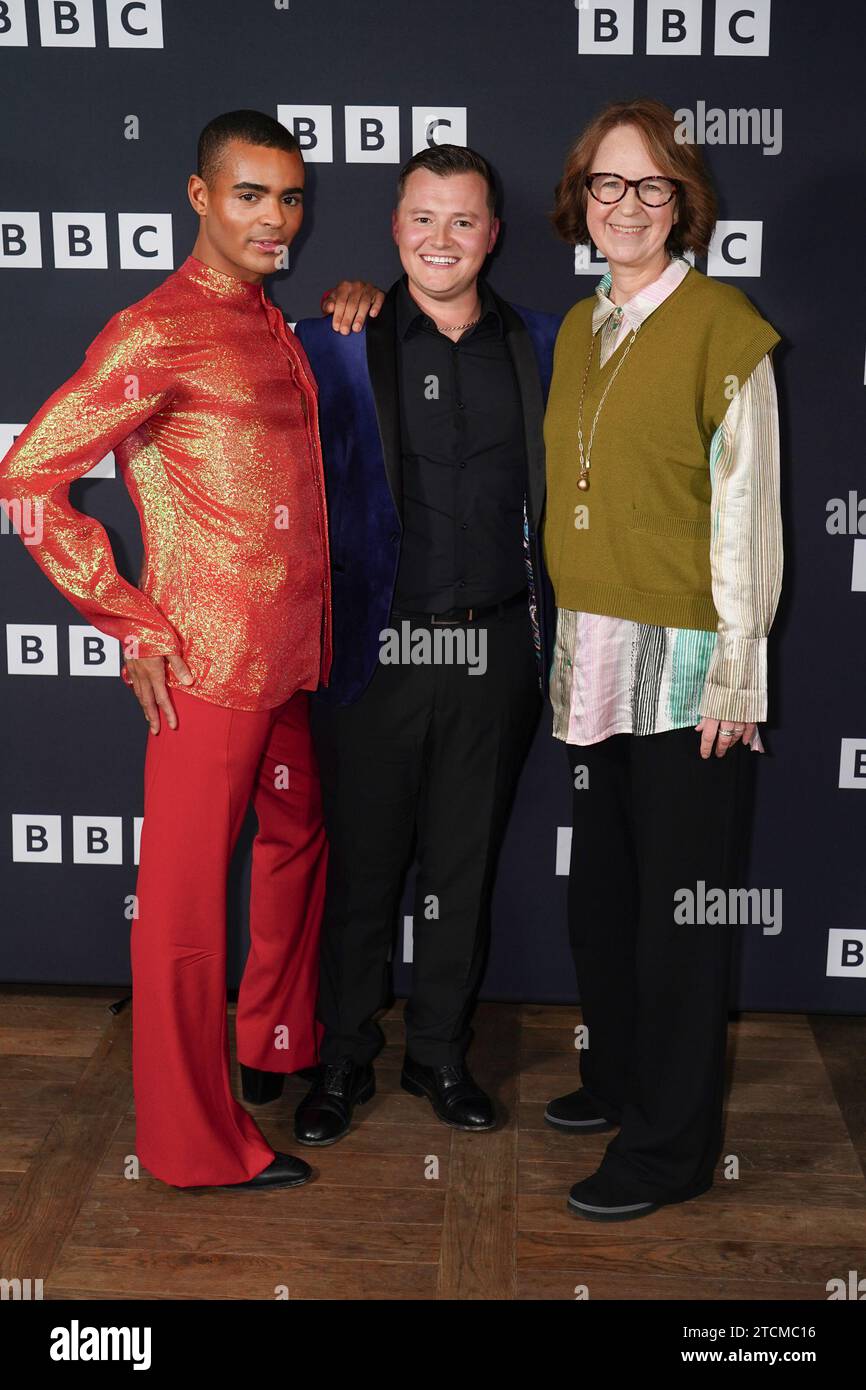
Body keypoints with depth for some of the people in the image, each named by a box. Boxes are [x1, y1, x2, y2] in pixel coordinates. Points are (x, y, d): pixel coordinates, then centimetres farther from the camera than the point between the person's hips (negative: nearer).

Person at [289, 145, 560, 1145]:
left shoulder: (538, 347, 7)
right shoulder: (338, 347, -2)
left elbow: (557, 489, 14)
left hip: (496, 651, 3)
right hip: (377, 647, -2)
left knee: (464, 865, 13)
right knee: (359, 864, 8)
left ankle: (440, 1051, 31)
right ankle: (344, 1058, 27)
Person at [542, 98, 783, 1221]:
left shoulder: (722, 327, -9)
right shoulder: (578, 328, 12)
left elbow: (746, 509, -11)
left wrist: (735, 673, -13)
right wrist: (563, 634, 9)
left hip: (686, 662, -6)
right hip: (592, 655, 7)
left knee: (679, 904, 2)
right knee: (601, 888, 16)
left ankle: (670, 1146, 16)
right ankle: (617, 1078, 35)